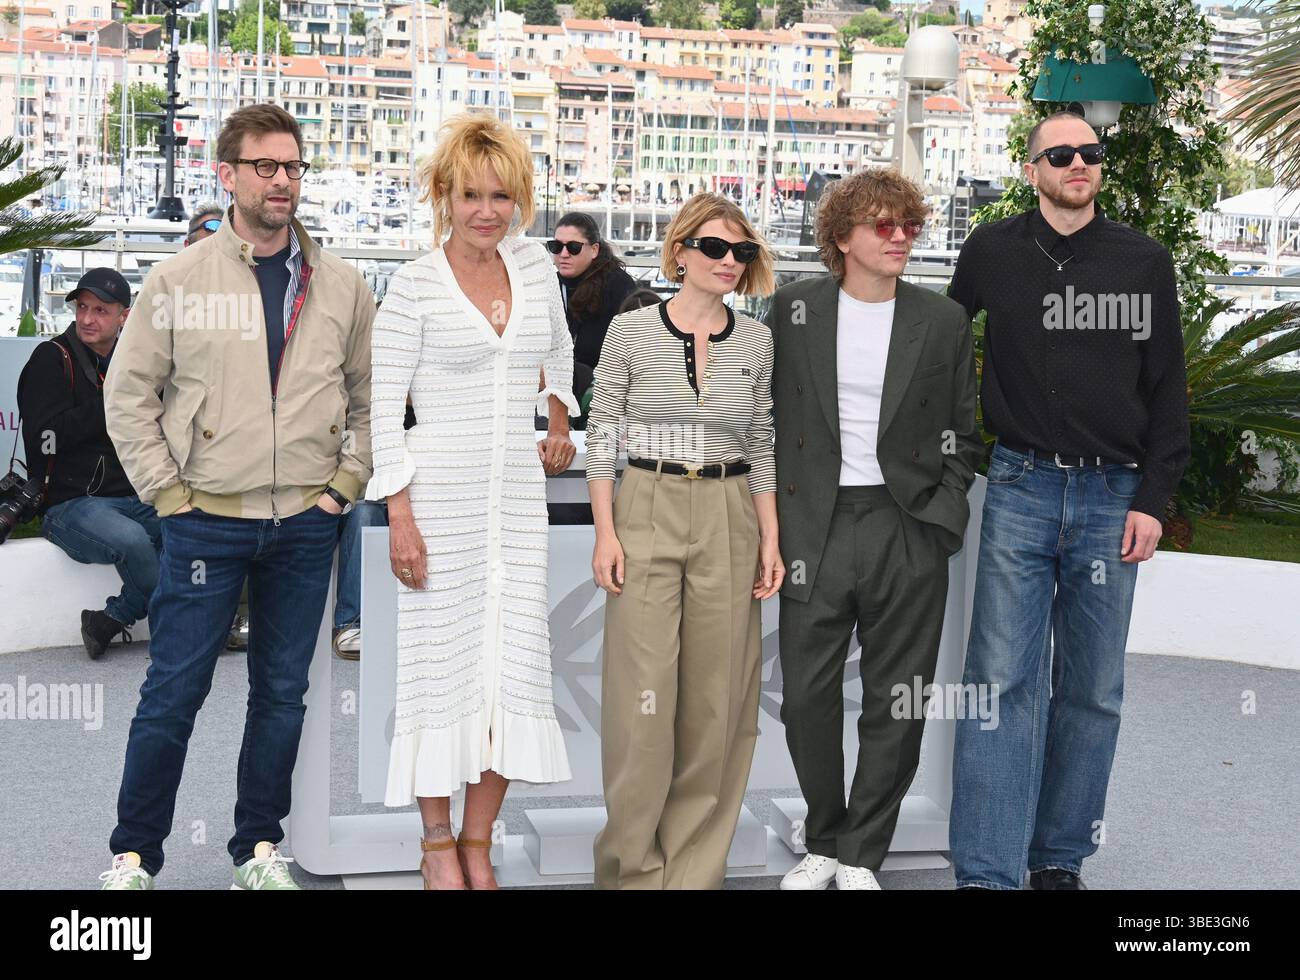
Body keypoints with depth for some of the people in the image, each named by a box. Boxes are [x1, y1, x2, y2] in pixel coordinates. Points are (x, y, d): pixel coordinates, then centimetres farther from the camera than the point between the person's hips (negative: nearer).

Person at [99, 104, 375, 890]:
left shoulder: (343, 287, 5)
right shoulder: (178, 281, -1)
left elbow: (374, 397, 13)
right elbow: (130, 394, 2)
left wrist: (345, 483, 4)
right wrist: (167, 492, -3)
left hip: (306, 523, 2)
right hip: (206, 522, -2)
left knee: (283, 691, 10)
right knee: (174, 692, 1)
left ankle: (261, 848, 23)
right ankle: (134, 855, 14)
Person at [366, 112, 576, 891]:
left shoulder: (534, 264, 7)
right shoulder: (414, 286, -7)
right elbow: (384, 405, -7)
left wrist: (560, 424, 18)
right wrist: (400, 517, -12)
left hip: (518, 494, 4)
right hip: (442, 496, -4)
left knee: (516, 663, 2)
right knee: (443, 659, 1)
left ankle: (480, 842, 15)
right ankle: (438, 842, 16)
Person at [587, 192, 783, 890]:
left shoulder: (756, 341, 6)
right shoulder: (631, 330, -2)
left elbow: (761, 445, 11)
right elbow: (602, 433, 1)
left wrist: (769, 539, 5)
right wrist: (605, 532, -6)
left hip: (729, 517, 3)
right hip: (647, 510, -2)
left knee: (717, 694, 4)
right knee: (642, 692, -4)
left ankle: (695, 862, 16)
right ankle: (633, 863, 11)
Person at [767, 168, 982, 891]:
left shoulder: (944, 321, 6)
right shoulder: (793, 308, 6)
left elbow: (963, 434, 10)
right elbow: (770, 414, 10)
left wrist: (940, 514, -2)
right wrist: (777, 518, 3)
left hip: (906, 533, 0)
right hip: (816, 528, 0)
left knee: (897, 703, 4)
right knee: (807, 698, 3)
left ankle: (862, 857, 17)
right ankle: (822, 844, 22)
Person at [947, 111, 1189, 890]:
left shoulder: (1145, 262, 6)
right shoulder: (992, 253, 5)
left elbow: (1167, 389, 6)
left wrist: (1153, 499, -2)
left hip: (1114, 496, 1)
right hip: (1021, 489, -1)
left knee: (1093, 690, 5)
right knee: (1002, 681, -7)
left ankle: (1062, 858, 16)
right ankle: (987, 871, -5)